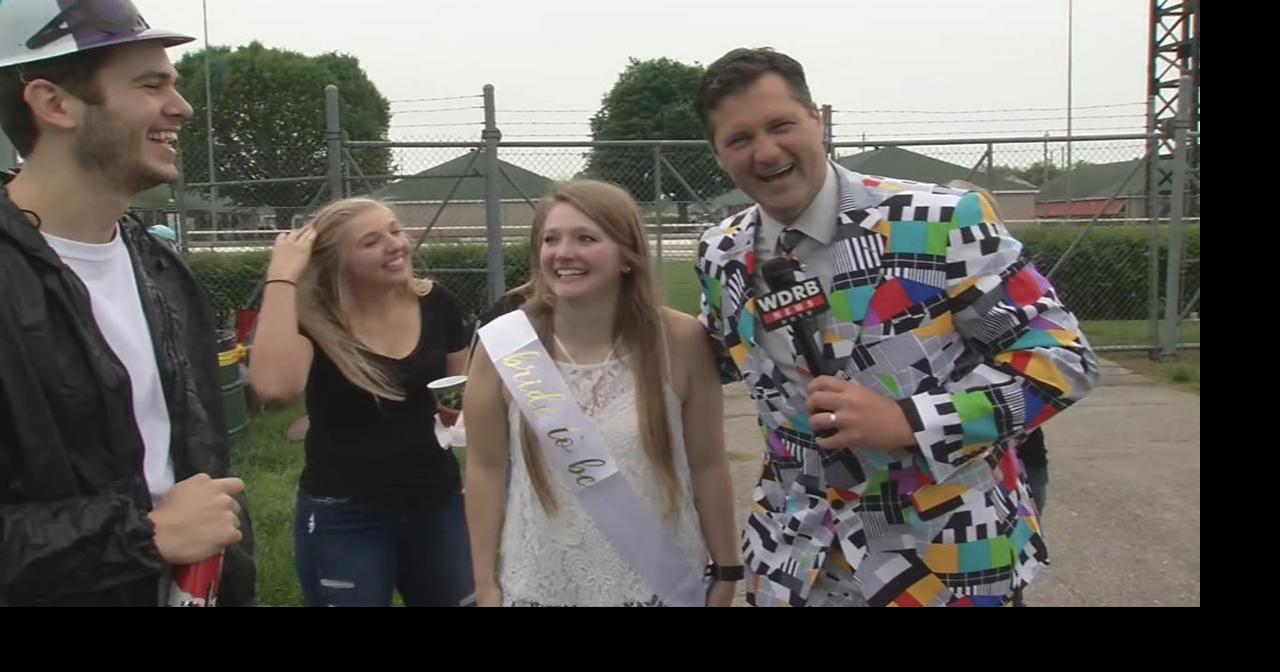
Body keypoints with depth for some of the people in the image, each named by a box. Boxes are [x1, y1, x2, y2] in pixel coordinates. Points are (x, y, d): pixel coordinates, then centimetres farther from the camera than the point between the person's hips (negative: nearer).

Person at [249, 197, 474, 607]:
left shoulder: (436, 305, -3)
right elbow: (274, 387, -35)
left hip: (438, 503, 4)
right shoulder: (311, 319, -14)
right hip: (343, 517, -3)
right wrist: (282, 277, -29)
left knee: (461, 598, 16)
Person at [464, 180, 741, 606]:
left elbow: (708, 464, -2)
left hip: (664, 585, 0)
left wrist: (726, 570, 2)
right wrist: (486, 583, 0)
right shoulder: (503, 345, -9)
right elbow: (485, 468, -1)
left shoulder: (679, 341, -10)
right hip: (541, 586, 0)